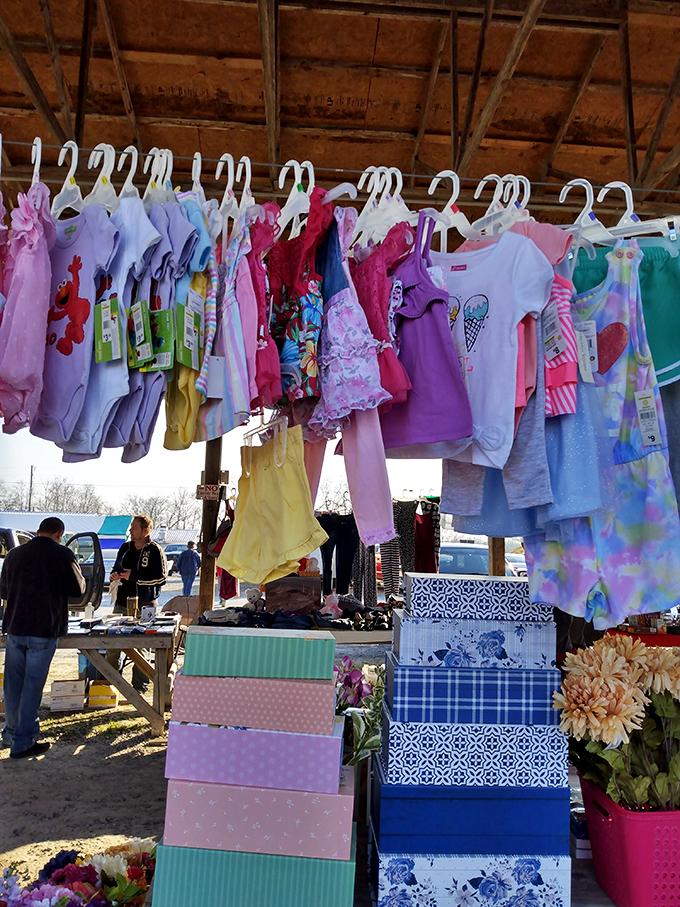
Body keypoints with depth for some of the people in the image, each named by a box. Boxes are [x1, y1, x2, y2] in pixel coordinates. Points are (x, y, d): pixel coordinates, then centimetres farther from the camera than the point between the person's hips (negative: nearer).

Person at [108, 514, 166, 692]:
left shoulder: (155, 550, -7)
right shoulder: (125, 548, 12)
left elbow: (160, 577, -14)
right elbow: (117, 568, 26)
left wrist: (133, 576, -16)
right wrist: (114, 575, 2)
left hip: (144, 605, -5)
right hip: (122, 603, 6)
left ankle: (139, 685, 14)